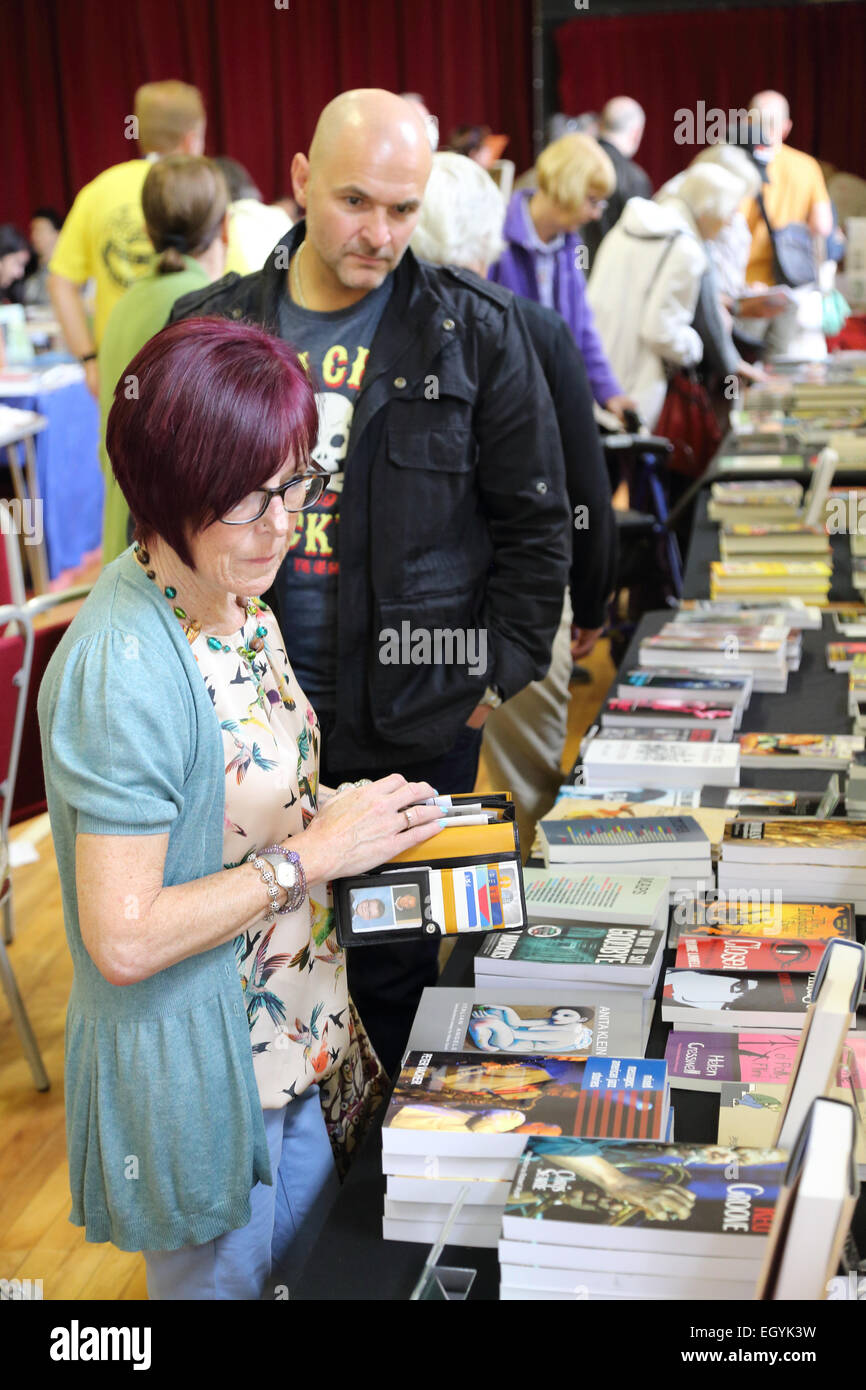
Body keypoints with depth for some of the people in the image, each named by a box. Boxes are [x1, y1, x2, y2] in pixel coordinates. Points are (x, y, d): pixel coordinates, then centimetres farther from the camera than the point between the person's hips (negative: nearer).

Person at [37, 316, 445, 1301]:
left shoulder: (235, 597, -1)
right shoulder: (124, 667, -29)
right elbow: (124, 938, -28)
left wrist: (340, 807, -3)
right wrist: (314, 853, -23)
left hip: (291, 1025, 8)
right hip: (192, 1060, -8)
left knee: (308, 1257, 26)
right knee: (221, 1277, 15)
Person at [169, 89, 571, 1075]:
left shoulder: (476, 334, -4)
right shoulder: (209, 325, 3)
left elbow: (534, 520, 1)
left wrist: (500, 671, -4)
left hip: (416, 723, -2)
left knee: (394, 967, 10)